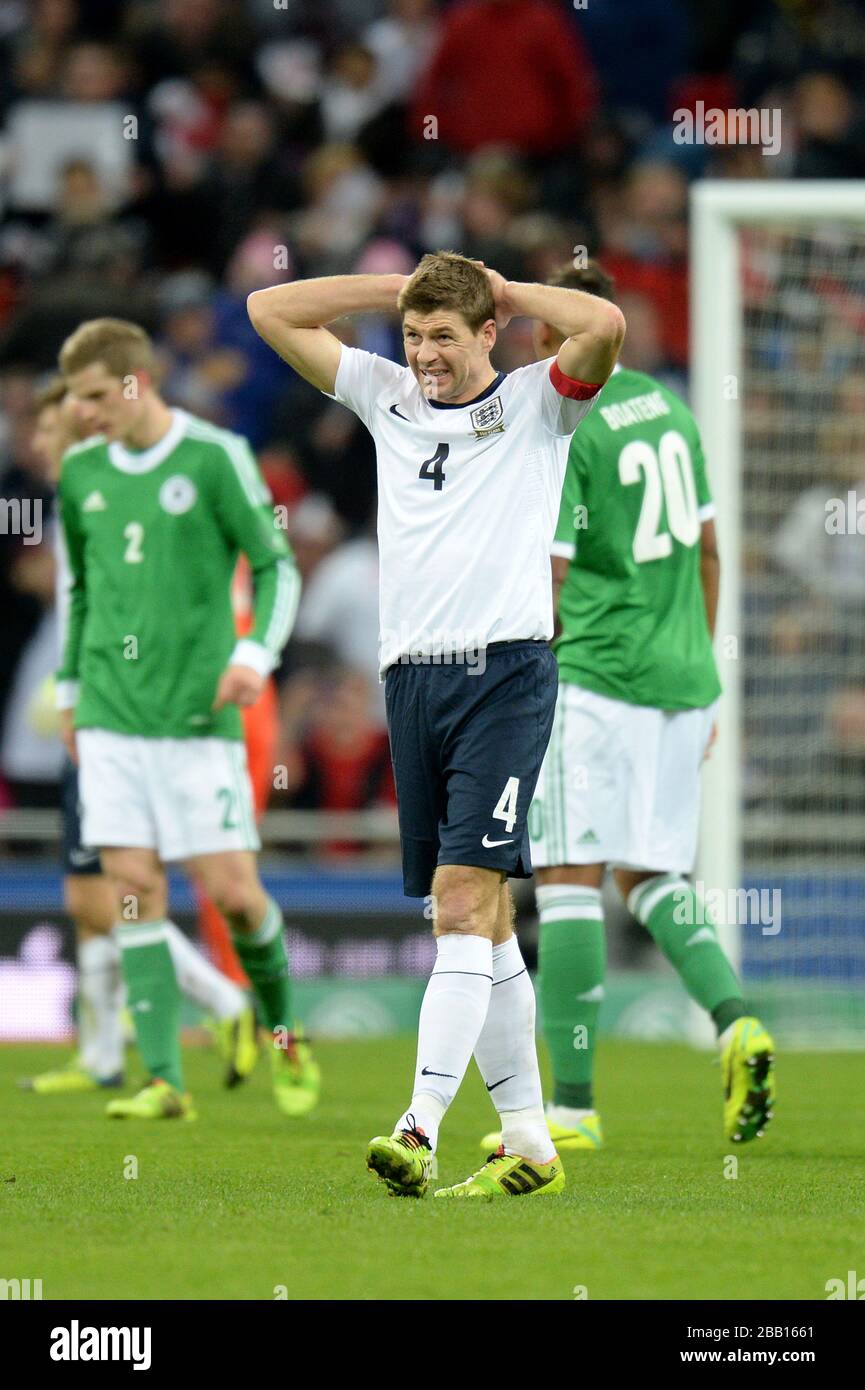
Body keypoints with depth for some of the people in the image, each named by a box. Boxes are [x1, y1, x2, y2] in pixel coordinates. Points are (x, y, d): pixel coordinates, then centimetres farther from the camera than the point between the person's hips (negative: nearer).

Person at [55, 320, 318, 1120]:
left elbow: (277, 567, 0)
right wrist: (72, 687, 22)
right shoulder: (82, 472, 10)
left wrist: (256, 654, -14)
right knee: (133, 889, -5)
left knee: (229, 889, -5)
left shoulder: (214, 457, -4)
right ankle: (164, 1079, -4)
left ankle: (284, 1031, 21)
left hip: (198, 714, -4)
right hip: (111, 717, 4)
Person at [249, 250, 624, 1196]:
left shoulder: (537, 402, 4)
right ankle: (528, 1145, 10)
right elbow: (270, 311, 20)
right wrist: (400, 290, 14)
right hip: (412, 679, 5)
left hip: (505, 668, -5)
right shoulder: (387, 399, 17)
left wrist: (506, 293, 0)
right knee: (481, 922, 6)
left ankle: (420, 1129, -26)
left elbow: (605, 327, -15)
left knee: (465, 899, -16)